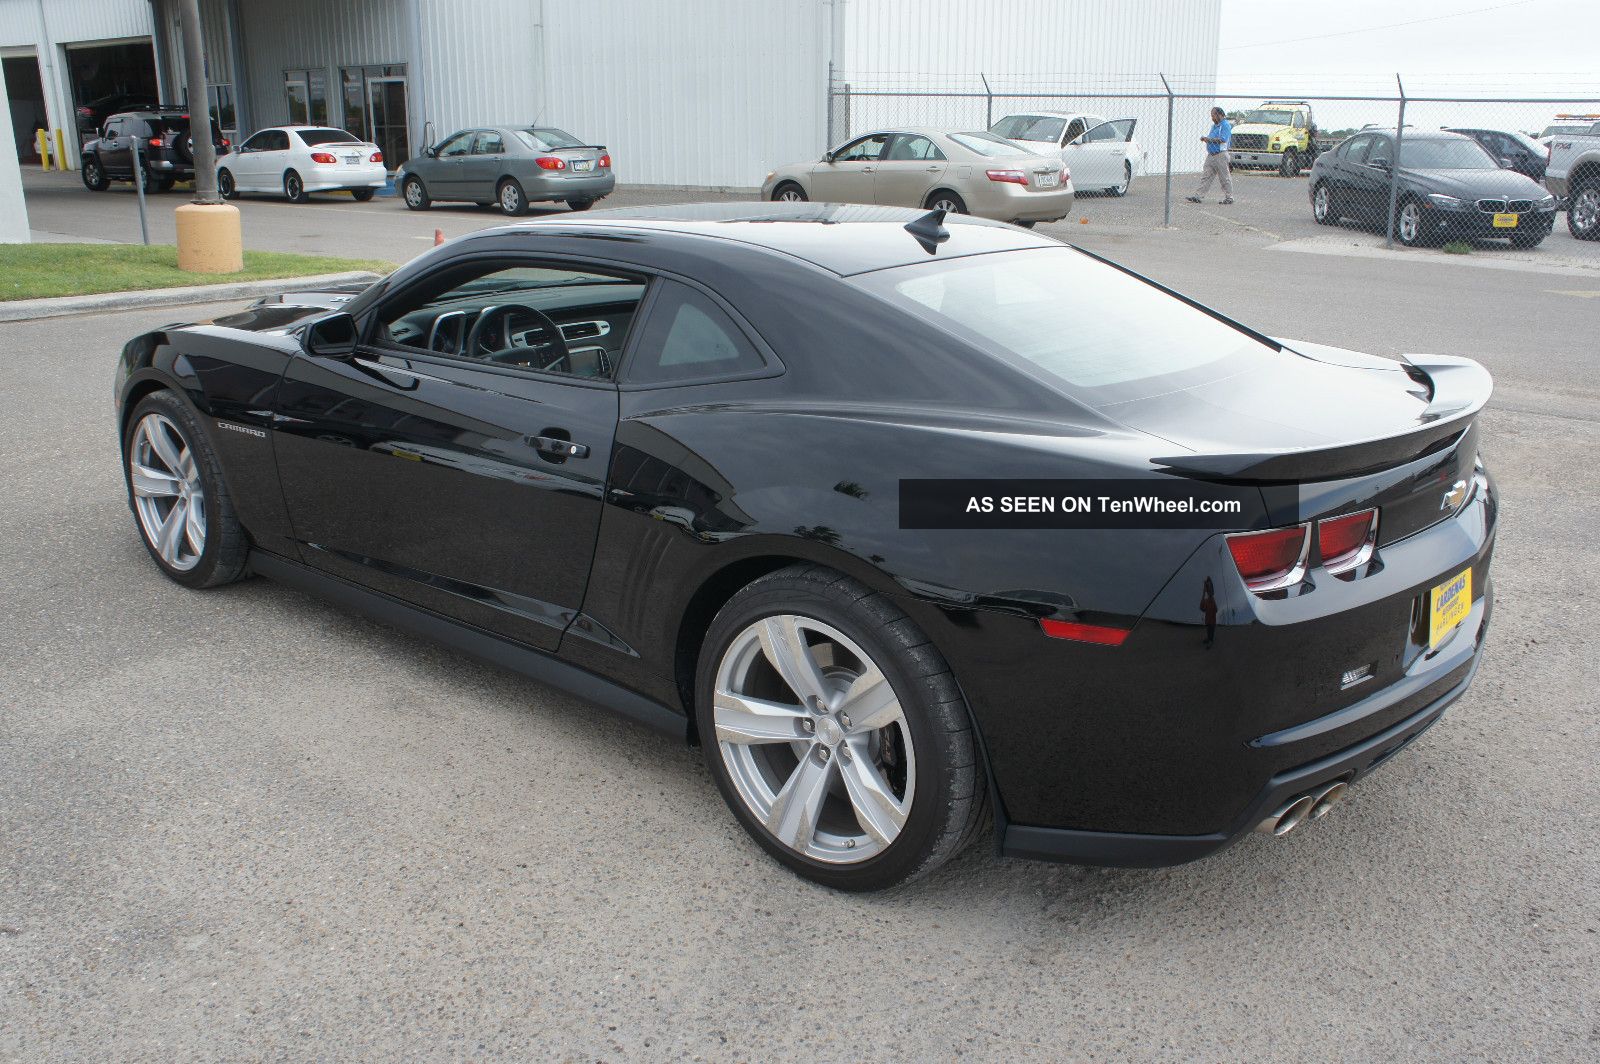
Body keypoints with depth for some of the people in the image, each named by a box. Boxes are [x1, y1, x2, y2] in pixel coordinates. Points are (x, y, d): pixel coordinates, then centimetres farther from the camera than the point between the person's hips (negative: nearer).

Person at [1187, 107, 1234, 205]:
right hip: (1211, 155, 8)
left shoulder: (1225, 125, -9)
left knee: (1225, 178, -1)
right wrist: (1205, 139, -1)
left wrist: (1208, 139, -15)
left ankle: (1229, 197, 7)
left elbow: (1223, 139, -20)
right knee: (1205, 176, 4)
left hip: (1220, 155, -8)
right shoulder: (1214, 125, 17)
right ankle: (1197, 196, 1)